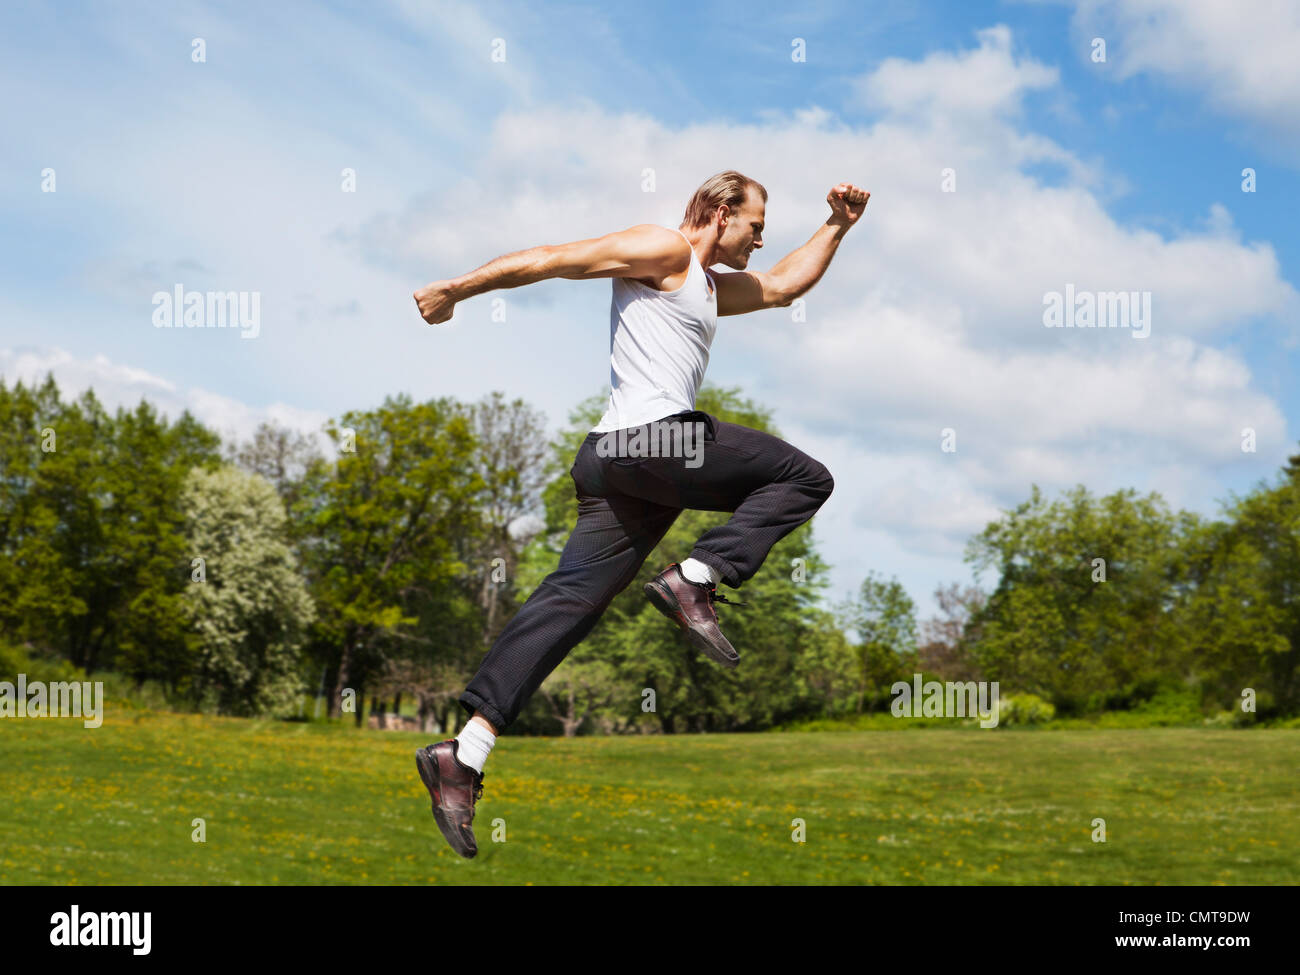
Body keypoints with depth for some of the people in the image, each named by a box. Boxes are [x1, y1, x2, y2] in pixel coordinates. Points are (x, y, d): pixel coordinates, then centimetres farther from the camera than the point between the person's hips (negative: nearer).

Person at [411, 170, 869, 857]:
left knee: (567, 604, -3)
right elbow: (556, 258, -3)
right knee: (805, 478, 3)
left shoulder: (710, 287, 33)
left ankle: (464, 755, -12)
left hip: (612, 458, 9)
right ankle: (695, 581, -13)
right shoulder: (663, 249, 2)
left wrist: (837, 227, 36)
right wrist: (458, 288, -5)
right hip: (655, 436, -9)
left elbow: (785, 285, 45)